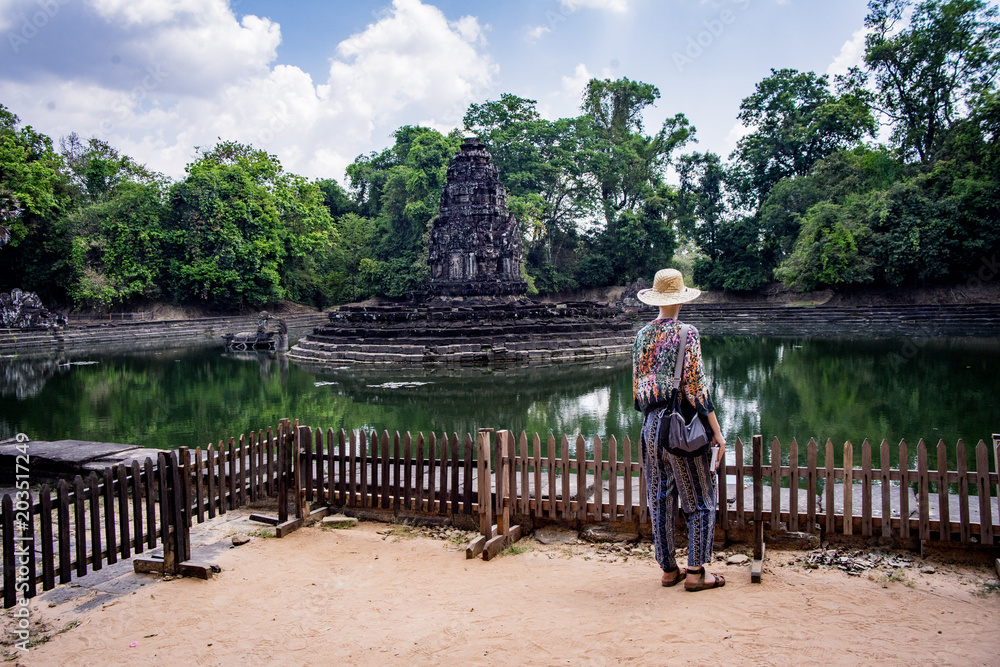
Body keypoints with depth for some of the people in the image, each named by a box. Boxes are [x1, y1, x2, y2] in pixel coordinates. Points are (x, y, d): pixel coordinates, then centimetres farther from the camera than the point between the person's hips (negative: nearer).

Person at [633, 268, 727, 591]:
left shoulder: (642, 335, 6)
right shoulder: (686, 334, -12)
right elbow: (696, 388, -15)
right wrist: (716, 431, -9)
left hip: (652, 423, 6)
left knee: (660, 500, 12)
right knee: (700, 501, 7)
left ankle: (668, 568, 21)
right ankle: (696, 570, 10)